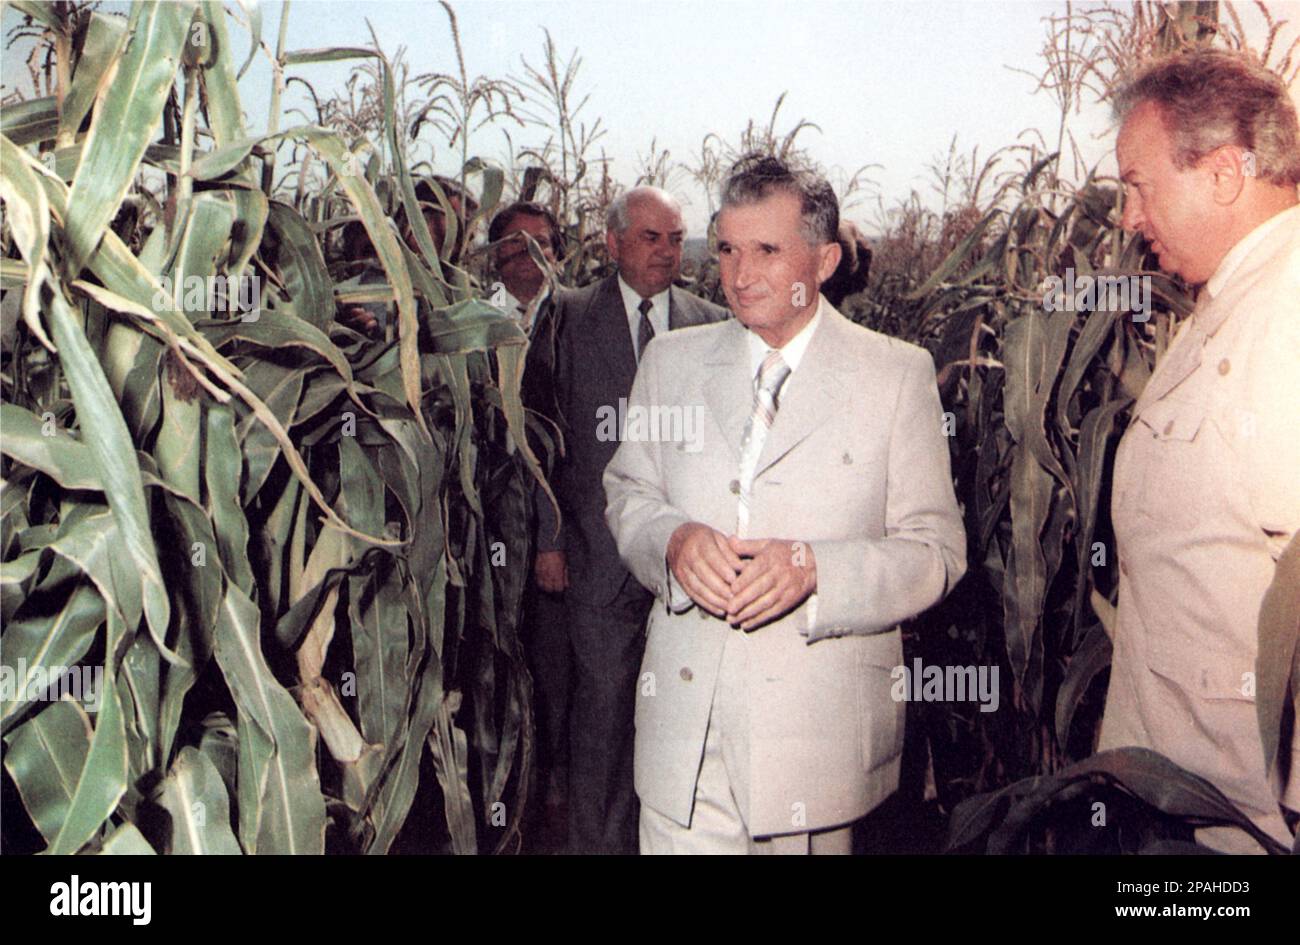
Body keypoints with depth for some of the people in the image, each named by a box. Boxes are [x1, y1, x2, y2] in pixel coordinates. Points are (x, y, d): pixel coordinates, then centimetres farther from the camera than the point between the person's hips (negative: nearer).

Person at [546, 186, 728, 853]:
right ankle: (599, 838, 19)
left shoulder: (711, 323, 9)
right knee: (603, 700, 4)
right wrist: (547, 539, -3)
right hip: (600, 548, -2)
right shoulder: (570, 317, 3)